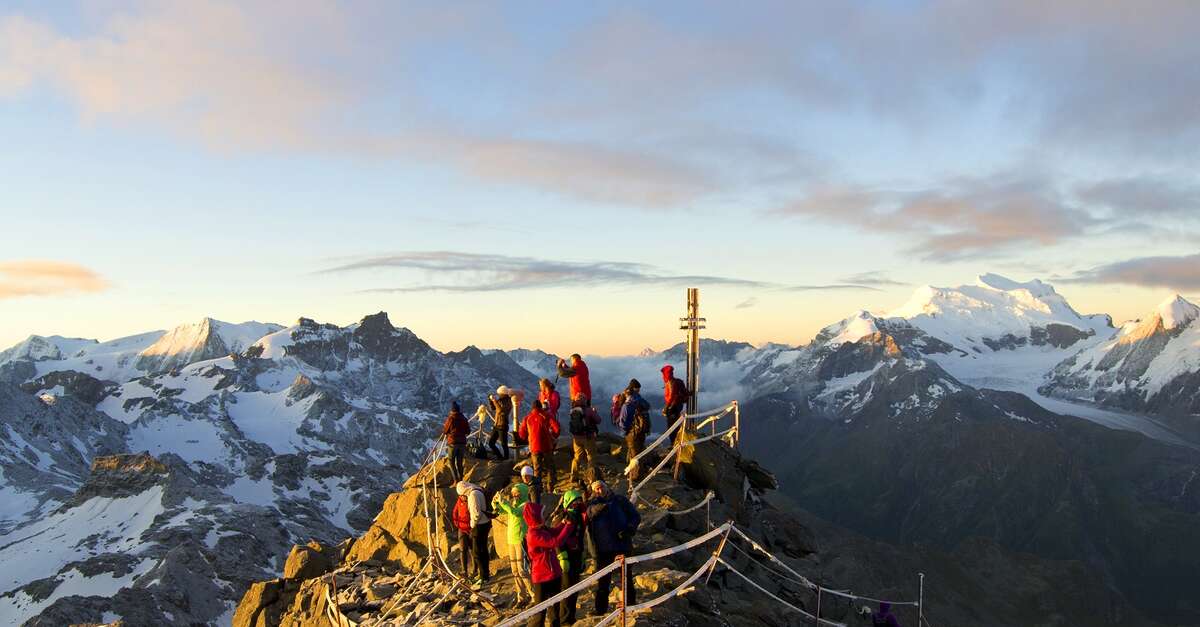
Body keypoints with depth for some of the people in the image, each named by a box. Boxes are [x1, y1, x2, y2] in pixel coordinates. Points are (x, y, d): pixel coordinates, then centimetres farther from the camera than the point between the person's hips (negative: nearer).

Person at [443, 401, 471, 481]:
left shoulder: (450, 418, -7)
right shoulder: (464, 418, 4)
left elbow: (445, 431, -1)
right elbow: (468, 432, 9)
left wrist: (443, 427, 20)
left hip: (452, 443, -4)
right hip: (462, 443, 4)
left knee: (451, 462, 1)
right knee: (460, 463, 11)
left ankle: (456, 480, -10)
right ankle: (461, 480, 10)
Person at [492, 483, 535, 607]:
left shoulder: (526, 505, -12)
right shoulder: (513, 504, 12)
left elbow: (515, 512, -31)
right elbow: (498, 510, 14)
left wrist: (503, 501, -29)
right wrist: (495, 501, -6)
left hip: (521, 539, -8)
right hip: (512, 540, 8)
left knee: (523, 569, -10)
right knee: (515, 571, 12)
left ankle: (534, 595, 0)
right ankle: (522, 597, 21)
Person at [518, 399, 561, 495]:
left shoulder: (527, 418, 5)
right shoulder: (546, 416, -3)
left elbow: (522, 434, 8)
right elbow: (557, 428, -13)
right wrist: (553, 436, 6)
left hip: (534, 447, 1)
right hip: (547, 446, -1)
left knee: (537, 469, 8)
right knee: (549, 467, 11)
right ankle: (550, 488, 10)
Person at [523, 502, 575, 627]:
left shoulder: (542, 529, 3)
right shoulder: (534, 535, -25)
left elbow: (556, 531, 17)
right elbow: (556, 542, -29)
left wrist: (566, 522, 2)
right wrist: (569, 525, -21)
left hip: (553, 575, 9)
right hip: (542, 578, -9)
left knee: (554, 607, 23)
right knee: (540, 611, 1)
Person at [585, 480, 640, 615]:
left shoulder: (620, 500, 2)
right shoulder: (593, 504, 4)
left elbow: (636, 516, 2)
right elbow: (590, 511, -19)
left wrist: (629, 529, -14)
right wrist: (599, 507, -36)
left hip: (622, 543, 0)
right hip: (603, 547, 0)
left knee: (627, 575, 12)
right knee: (603, 578, 6)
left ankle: (630, 603, 26)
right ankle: (601, 607, 17)